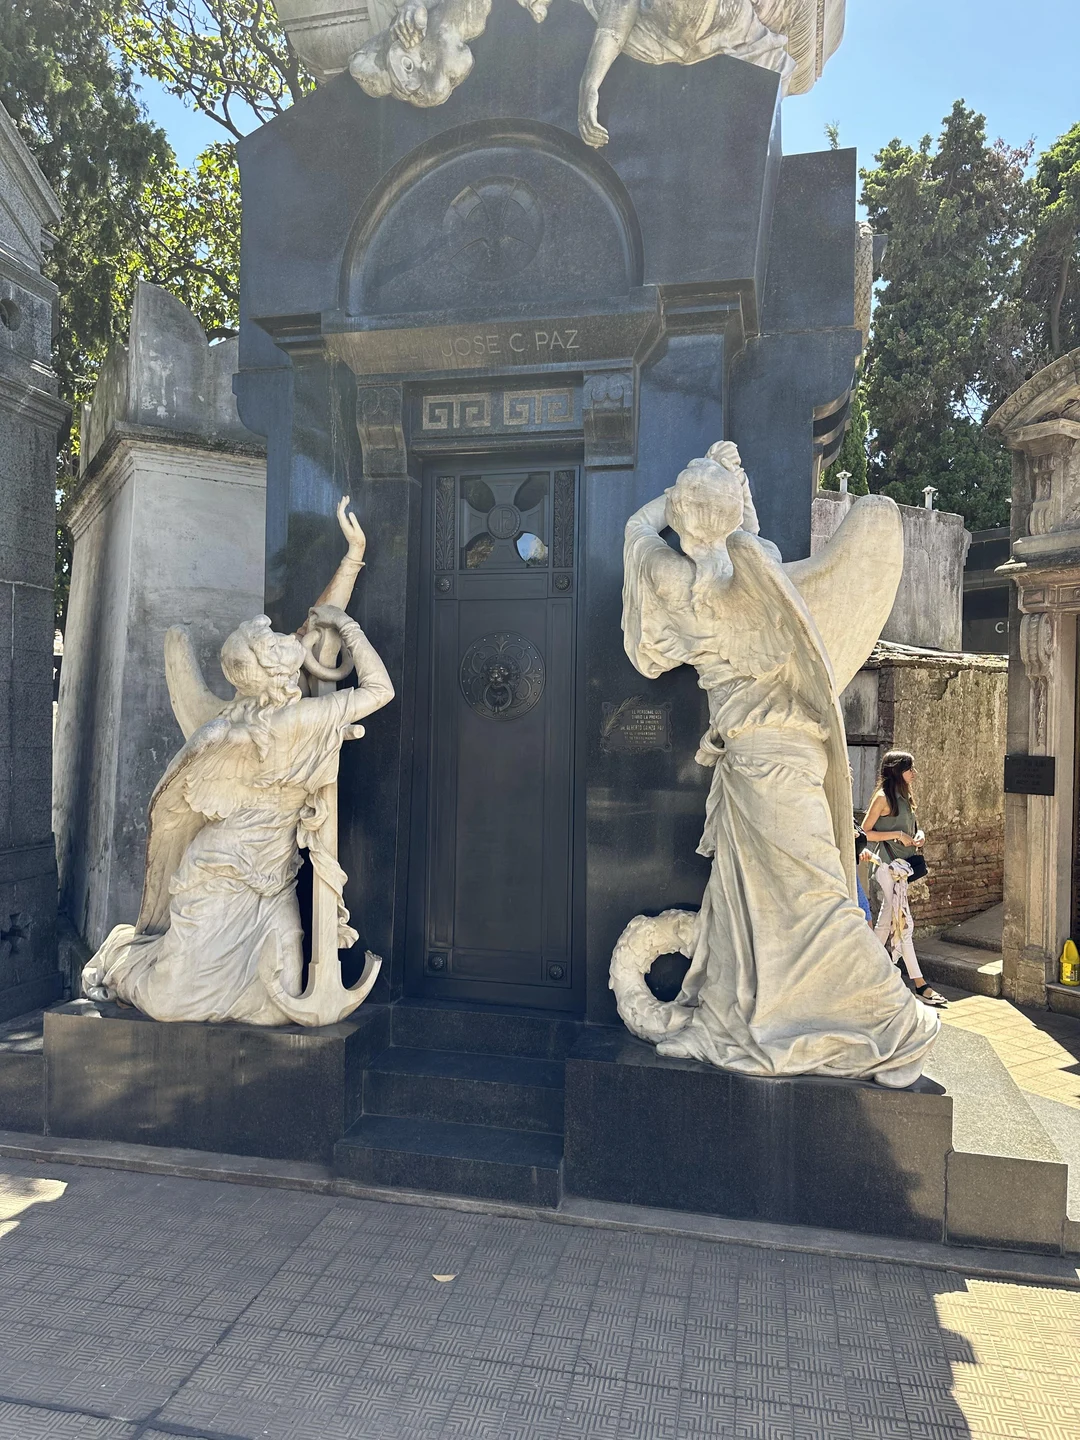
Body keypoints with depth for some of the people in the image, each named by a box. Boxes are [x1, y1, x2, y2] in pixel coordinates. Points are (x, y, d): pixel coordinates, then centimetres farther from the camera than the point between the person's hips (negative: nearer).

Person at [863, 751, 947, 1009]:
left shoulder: (904, 797, 13)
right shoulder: (883, 797, -11)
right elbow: (865, 832, -13)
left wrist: (918, 835, 3)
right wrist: (898, 835, -17)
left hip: (902, 866, 9)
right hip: (890, 867, -9)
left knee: (888, 921, 12)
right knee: (903, 924, -6)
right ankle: (920, 985, -1)